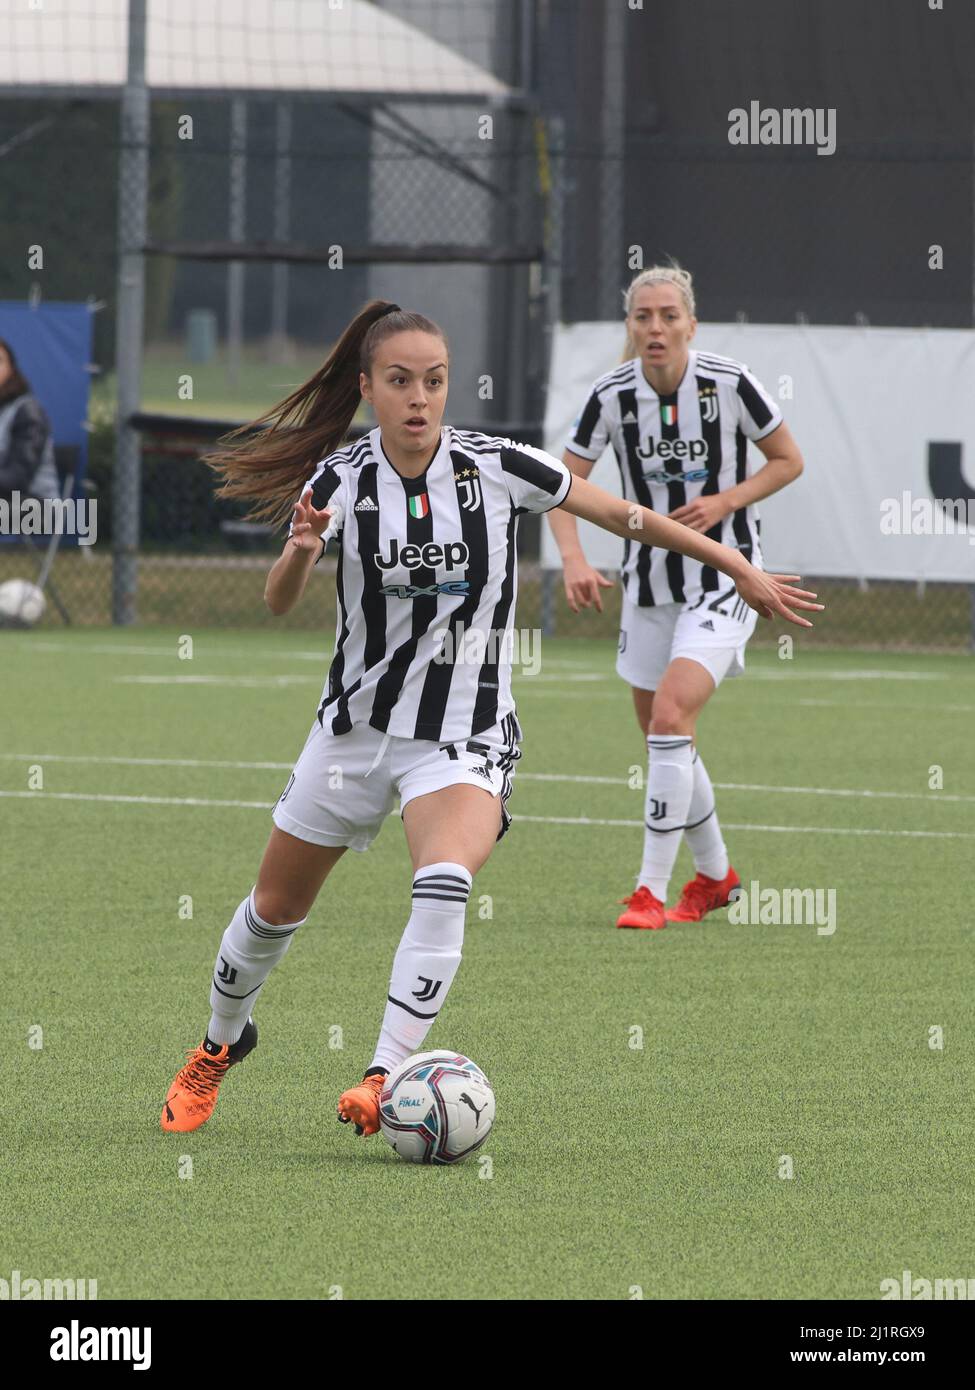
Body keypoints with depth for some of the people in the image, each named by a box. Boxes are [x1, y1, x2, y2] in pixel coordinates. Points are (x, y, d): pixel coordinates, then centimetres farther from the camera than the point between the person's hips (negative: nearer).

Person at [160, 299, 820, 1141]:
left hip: (463, 740, -2)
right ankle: (220, 1047, 42)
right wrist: (302, 550, -43)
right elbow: (279, 603, -21)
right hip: (355, 724, 2)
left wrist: (741, 571, 2)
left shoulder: (497, 468, -12)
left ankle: (388, 1076, -33)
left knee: (445, 882, -32)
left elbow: (623, 515, -2)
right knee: (275, 911, 15)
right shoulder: (340, 479, -10)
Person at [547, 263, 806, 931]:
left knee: (670, 715, -22)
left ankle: (652, 889, -17)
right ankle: (715, 874, 37)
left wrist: (725, 501, -17)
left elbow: (789, 460, -1)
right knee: (666, 741, 14)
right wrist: (575, 559, -23)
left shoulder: (730, 383, -14)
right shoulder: (612, 395, -9)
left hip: (724, 580, -4)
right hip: (649, 583, 4)